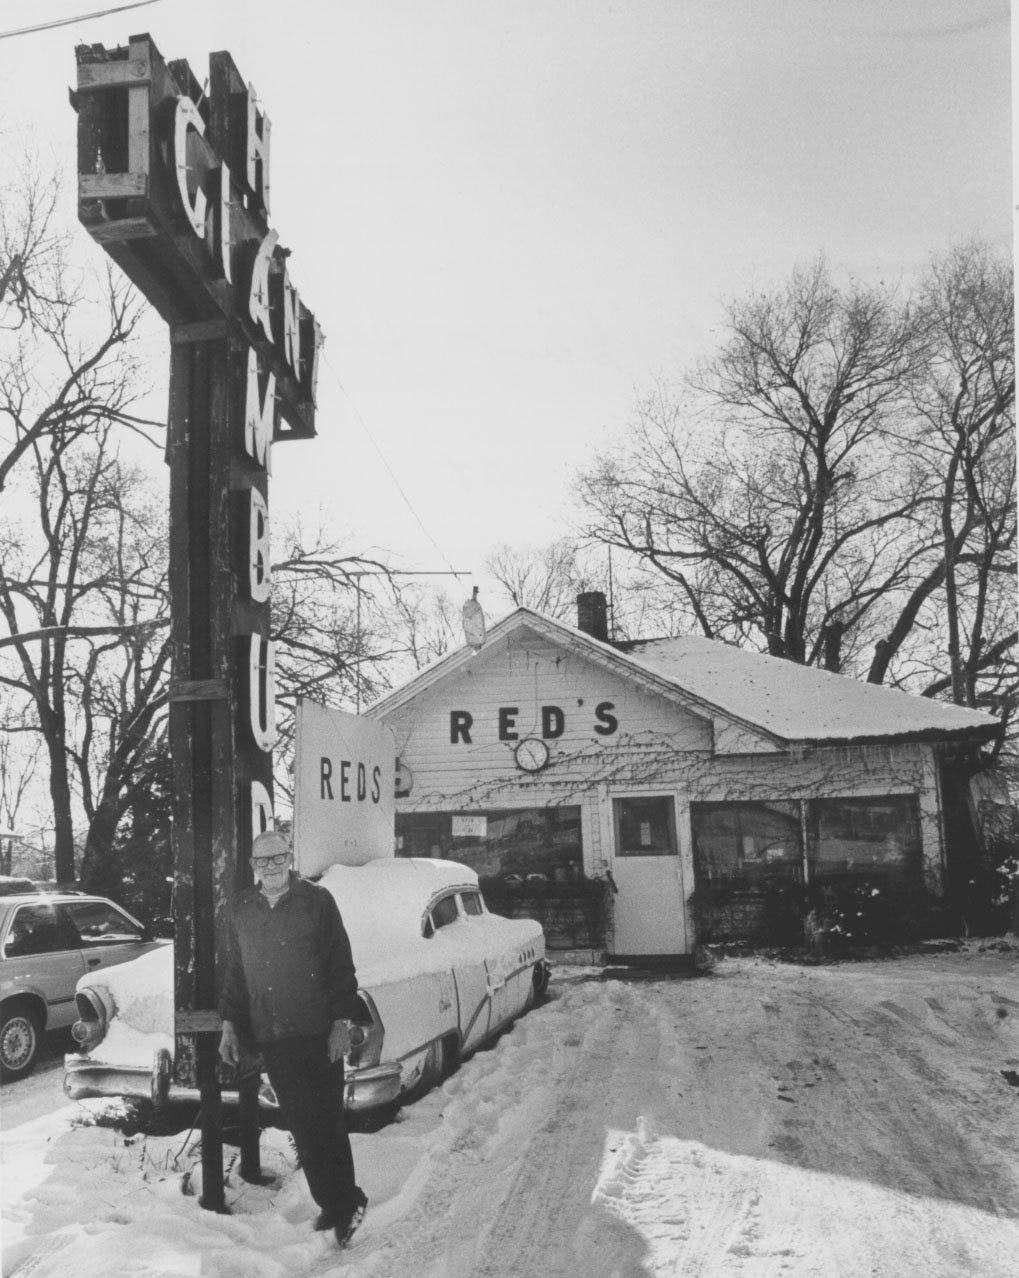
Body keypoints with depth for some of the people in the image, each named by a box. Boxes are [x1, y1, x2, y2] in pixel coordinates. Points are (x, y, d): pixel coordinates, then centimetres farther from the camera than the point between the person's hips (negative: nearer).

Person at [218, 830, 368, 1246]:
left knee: (326, 1123, -3)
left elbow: (341, 966, -4)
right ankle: (331, 1205, 20)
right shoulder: (241, 908, 8)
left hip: (317, 1033, -4)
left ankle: (345, 1204, 9)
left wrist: (341, 1023, -9)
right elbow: (234, 971, 16)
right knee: (301, 1126, 9)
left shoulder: (317, 901, -4)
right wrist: (230, 1024, 12)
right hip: (269, 1036, 4)